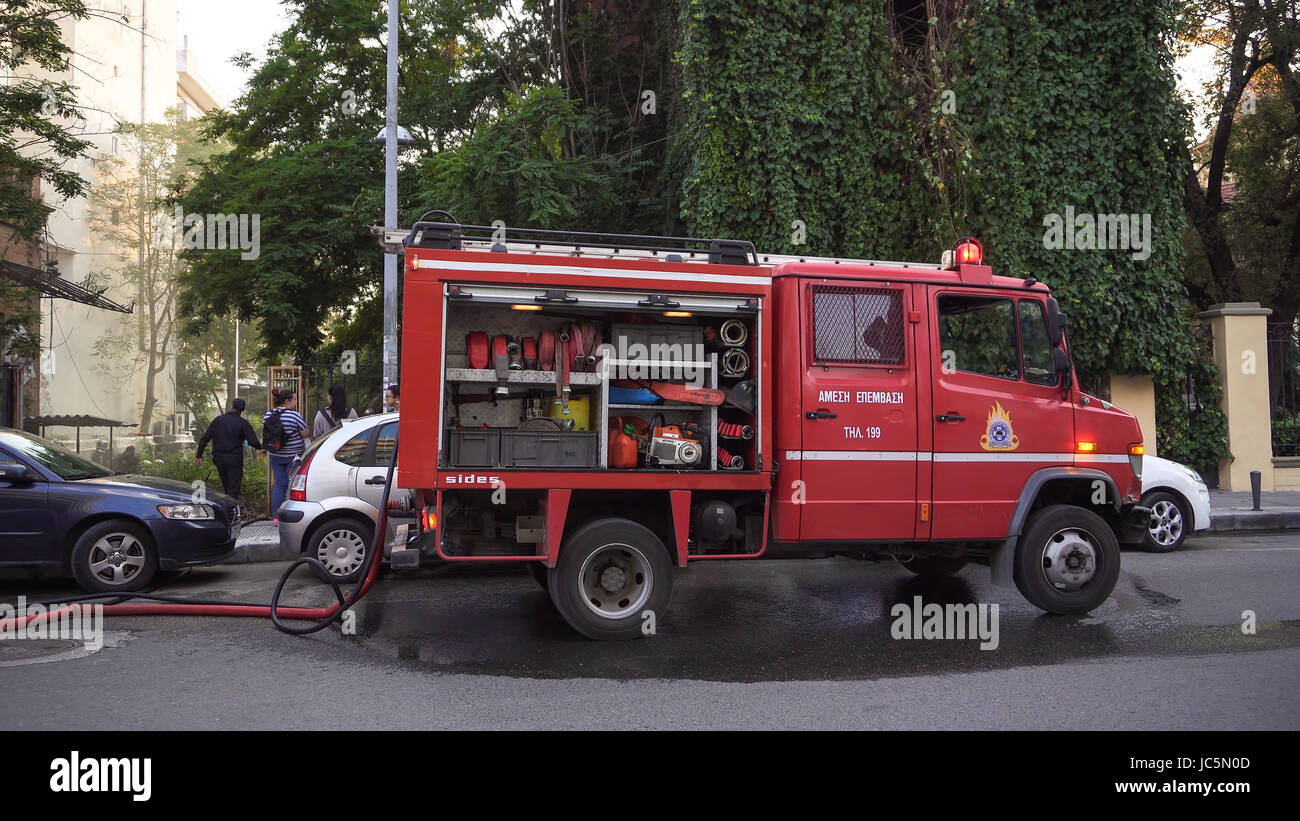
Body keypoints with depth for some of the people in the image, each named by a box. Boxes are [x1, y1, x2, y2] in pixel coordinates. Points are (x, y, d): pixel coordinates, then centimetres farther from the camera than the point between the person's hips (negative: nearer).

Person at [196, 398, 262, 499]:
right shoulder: (243, 423, -9)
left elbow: (205, 439, 3)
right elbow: (253, 441, -16)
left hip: (219, 460, 4)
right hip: (235, 461, -4)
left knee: (226, 487, 19)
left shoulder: (217, 420, 4)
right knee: (233, 489, -1)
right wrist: (260, 446, 5)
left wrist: (199, 455, 7)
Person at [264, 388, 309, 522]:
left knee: (279, 484, 12)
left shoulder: (268, 414, 2)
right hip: (293, 455, -5)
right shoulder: (294, 415, -16)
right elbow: (306, 434, -11)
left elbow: (265, 434, 13)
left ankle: (276, 517, 11)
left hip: (275, 455, 5)